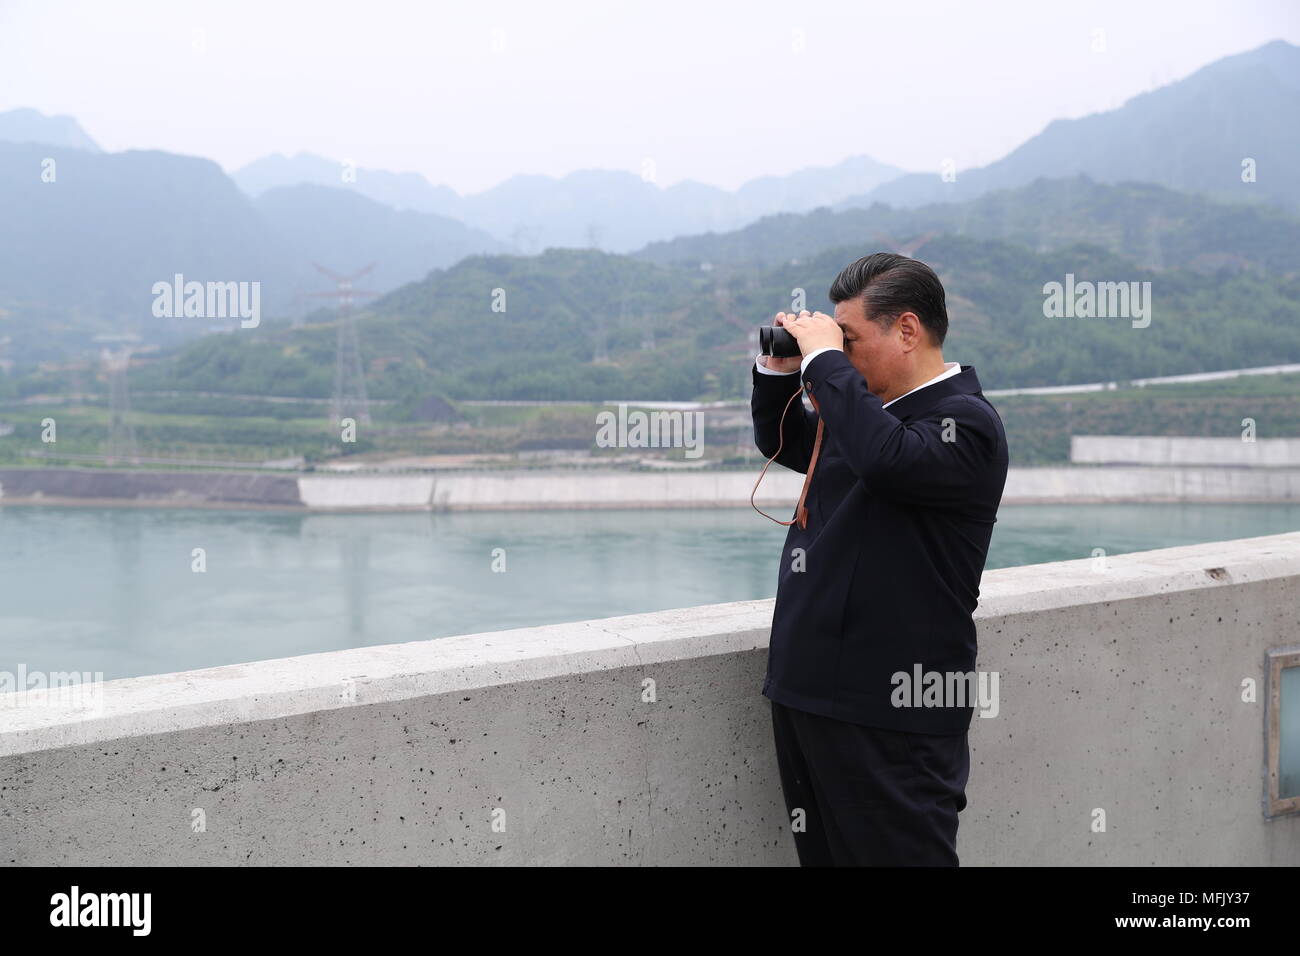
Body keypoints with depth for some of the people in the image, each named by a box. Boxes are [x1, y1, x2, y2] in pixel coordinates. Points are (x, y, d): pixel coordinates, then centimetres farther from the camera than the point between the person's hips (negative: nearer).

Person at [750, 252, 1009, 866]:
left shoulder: (966, 421, -12)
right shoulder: (869, 408, 16)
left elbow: (888, 459, -33)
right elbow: (781, 442, 31)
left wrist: (824, 358, -21)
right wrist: (780, 364, 14)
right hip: (804, 694, 9)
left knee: (897, 855, -1)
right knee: (822, 854, 17)